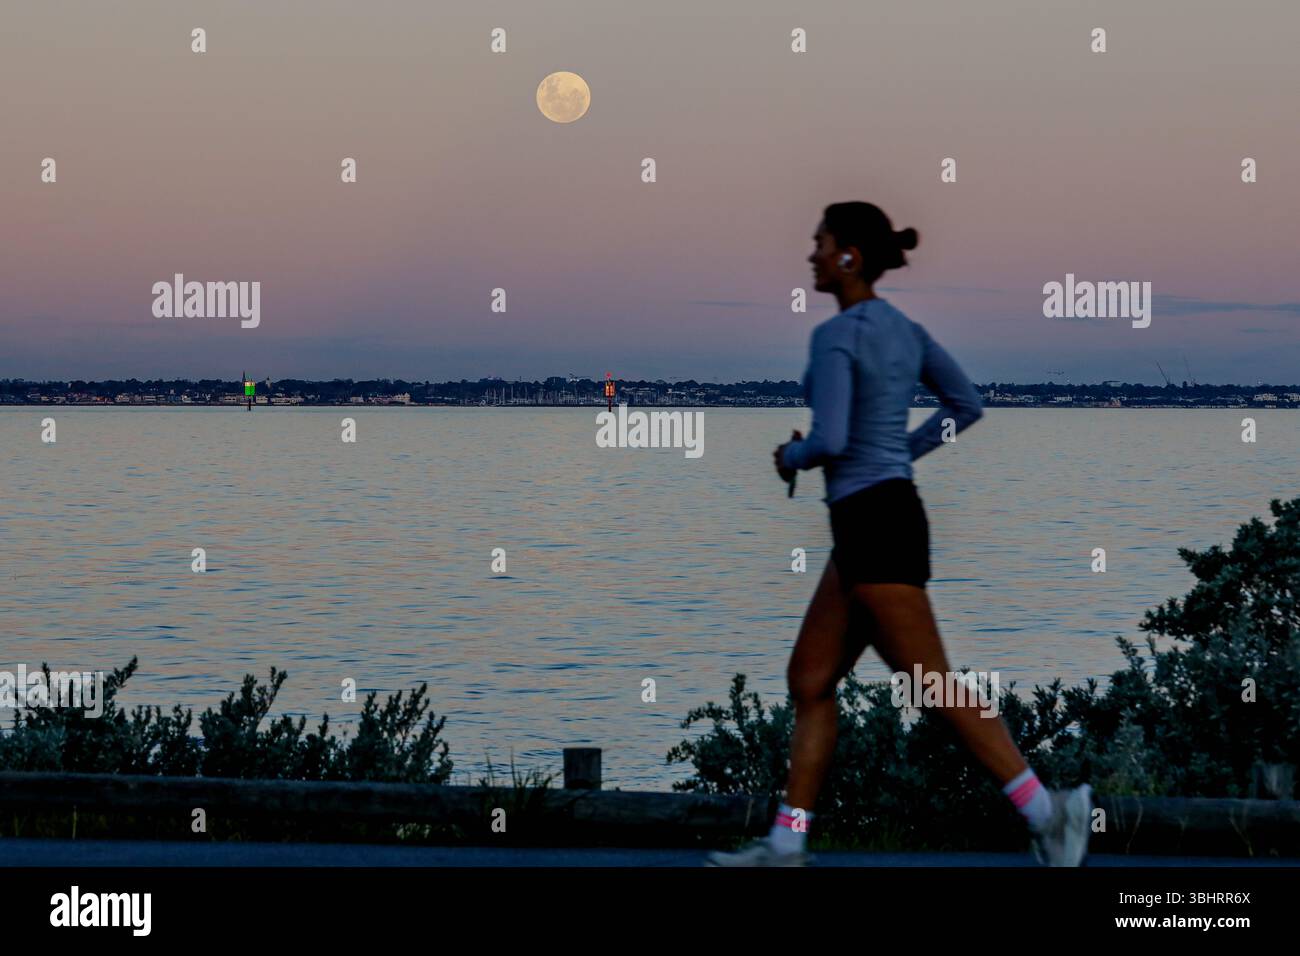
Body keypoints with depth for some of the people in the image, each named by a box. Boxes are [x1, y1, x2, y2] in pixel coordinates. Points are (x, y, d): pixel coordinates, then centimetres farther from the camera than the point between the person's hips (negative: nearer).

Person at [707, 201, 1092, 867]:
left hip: (874, 524, -10)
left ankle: (1047, 810, -4)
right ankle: (787, 842, 10)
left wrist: (790, 457, 0)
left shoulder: (835, 334, -13)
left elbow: (829, 441, -22)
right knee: (809, 680, 10)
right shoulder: (903, 327, 14)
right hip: (885, 517, 10)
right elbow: (967, 405, 20)